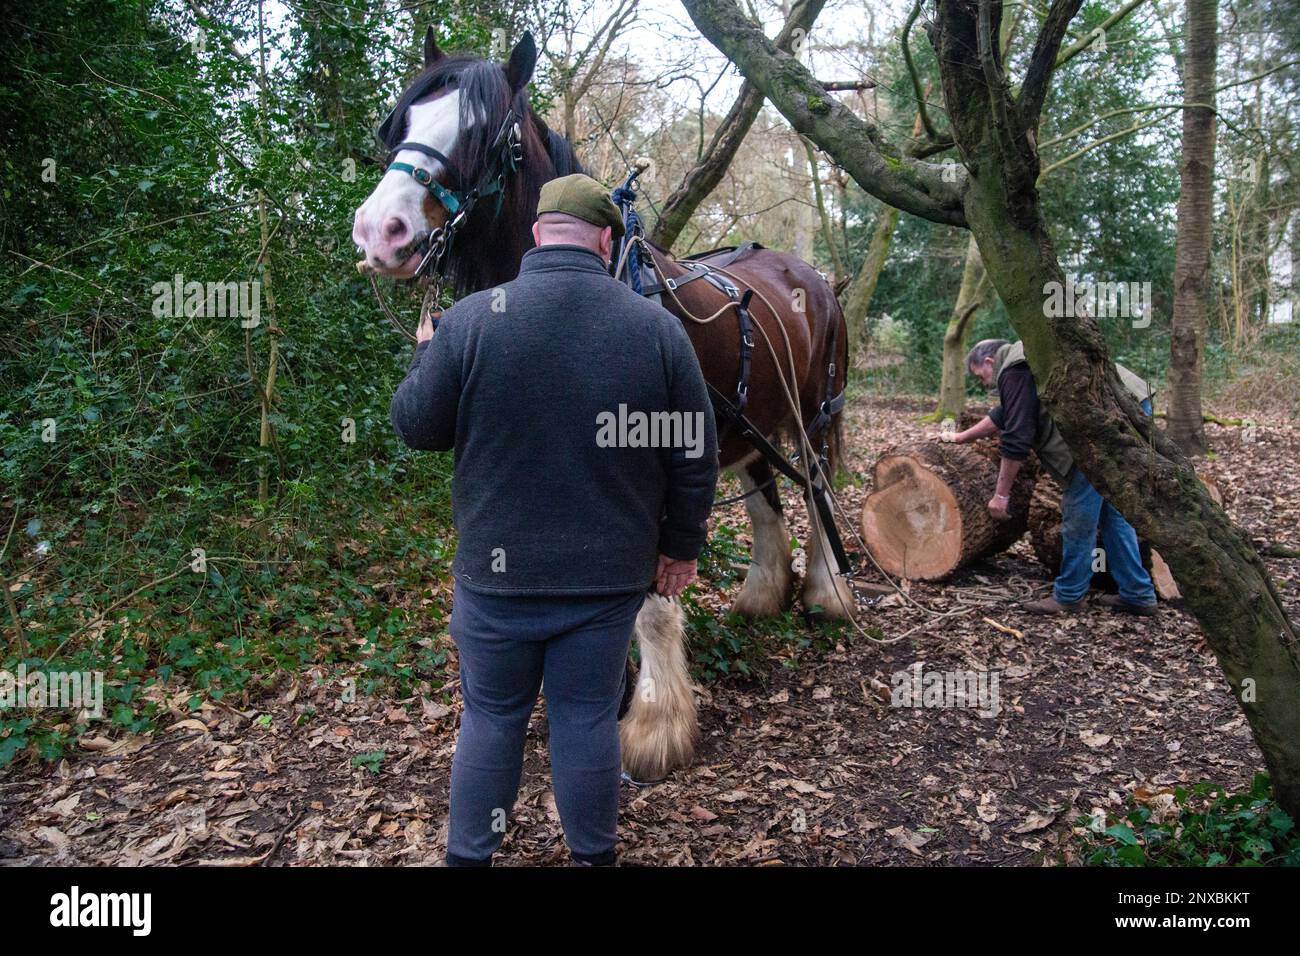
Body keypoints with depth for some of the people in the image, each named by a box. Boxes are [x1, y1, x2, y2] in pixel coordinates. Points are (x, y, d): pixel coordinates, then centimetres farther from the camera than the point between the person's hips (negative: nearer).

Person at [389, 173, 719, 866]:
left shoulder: (471, 319, -11)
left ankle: (468, 855, 32)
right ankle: (593, 854, 31)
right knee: (588, 718, 14)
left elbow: (415, 426, -2)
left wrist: (426, 352, 17)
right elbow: (695, 451, -1)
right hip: (609, 576, 1)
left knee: (490, 717, 16)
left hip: (497, 573, 0)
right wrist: (681, 543, 11)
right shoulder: (658, 327, -6)